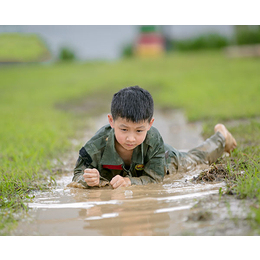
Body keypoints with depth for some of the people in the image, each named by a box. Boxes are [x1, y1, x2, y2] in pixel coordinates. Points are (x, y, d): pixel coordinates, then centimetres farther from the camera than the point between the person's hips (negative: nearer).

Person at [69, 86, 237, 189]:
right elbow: (77, 177, -33)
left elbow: (154, 178, -38)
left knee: (193, 159, 26)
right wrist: (88, 180, -57)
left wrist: (129, 181, -56)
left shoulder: (153, 140, -45)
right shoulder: (98, 145, -43)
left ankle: (221, 135, 53)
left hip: (164, 161, -1)